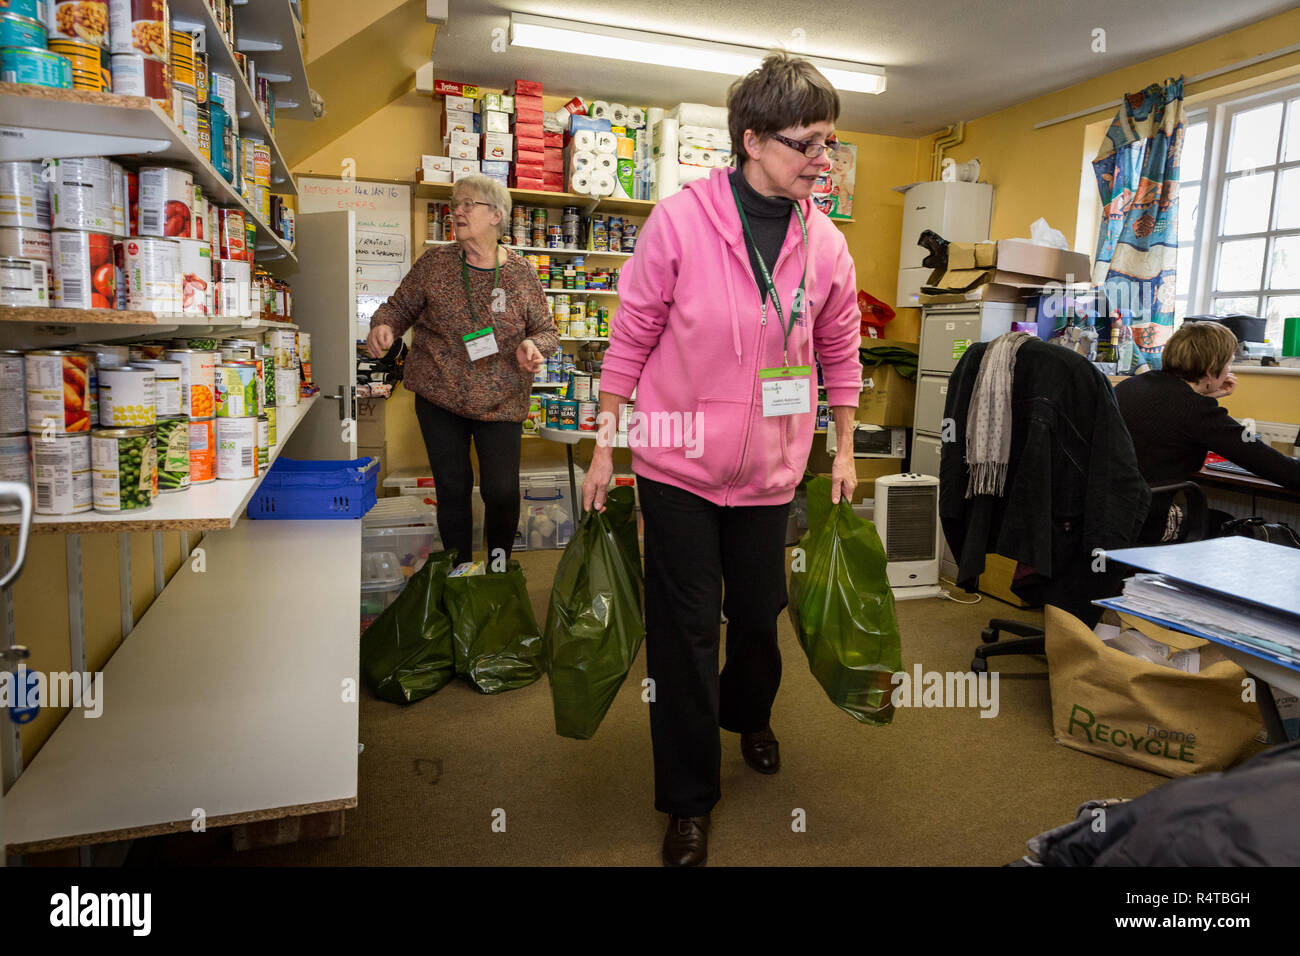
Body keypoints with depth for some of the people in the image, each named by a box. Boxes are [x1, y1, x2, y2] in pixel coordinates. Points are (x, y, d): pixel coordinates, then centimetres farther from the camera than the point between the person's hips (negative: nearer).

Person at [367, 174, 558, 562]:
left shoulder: (521, 272, -1)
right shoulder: (434, 262, -1)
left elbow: (547, 330, 5)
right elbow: (400, 306, 8)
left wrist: (533, 345, -17)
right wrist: (383, 325, -14)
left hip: (501, 401, -1)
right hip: (438, 398, 1)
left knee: (502, 490, -2)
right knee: (452, 488, 7)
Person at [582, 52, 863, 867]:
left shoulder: (825, 245, -1)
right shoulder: (681, 220, -12)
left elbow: (840, 352, 10)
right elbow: (632, 337, -6)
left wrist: (844, 451, 11)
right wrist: (604, 448, -4)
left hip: (769, 471, 3)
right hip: (679, 464, -3)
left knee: (759, 614, 16)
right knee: (685, 630, 4)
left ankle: (750, 714, 51)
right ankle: (689, 798, 24)